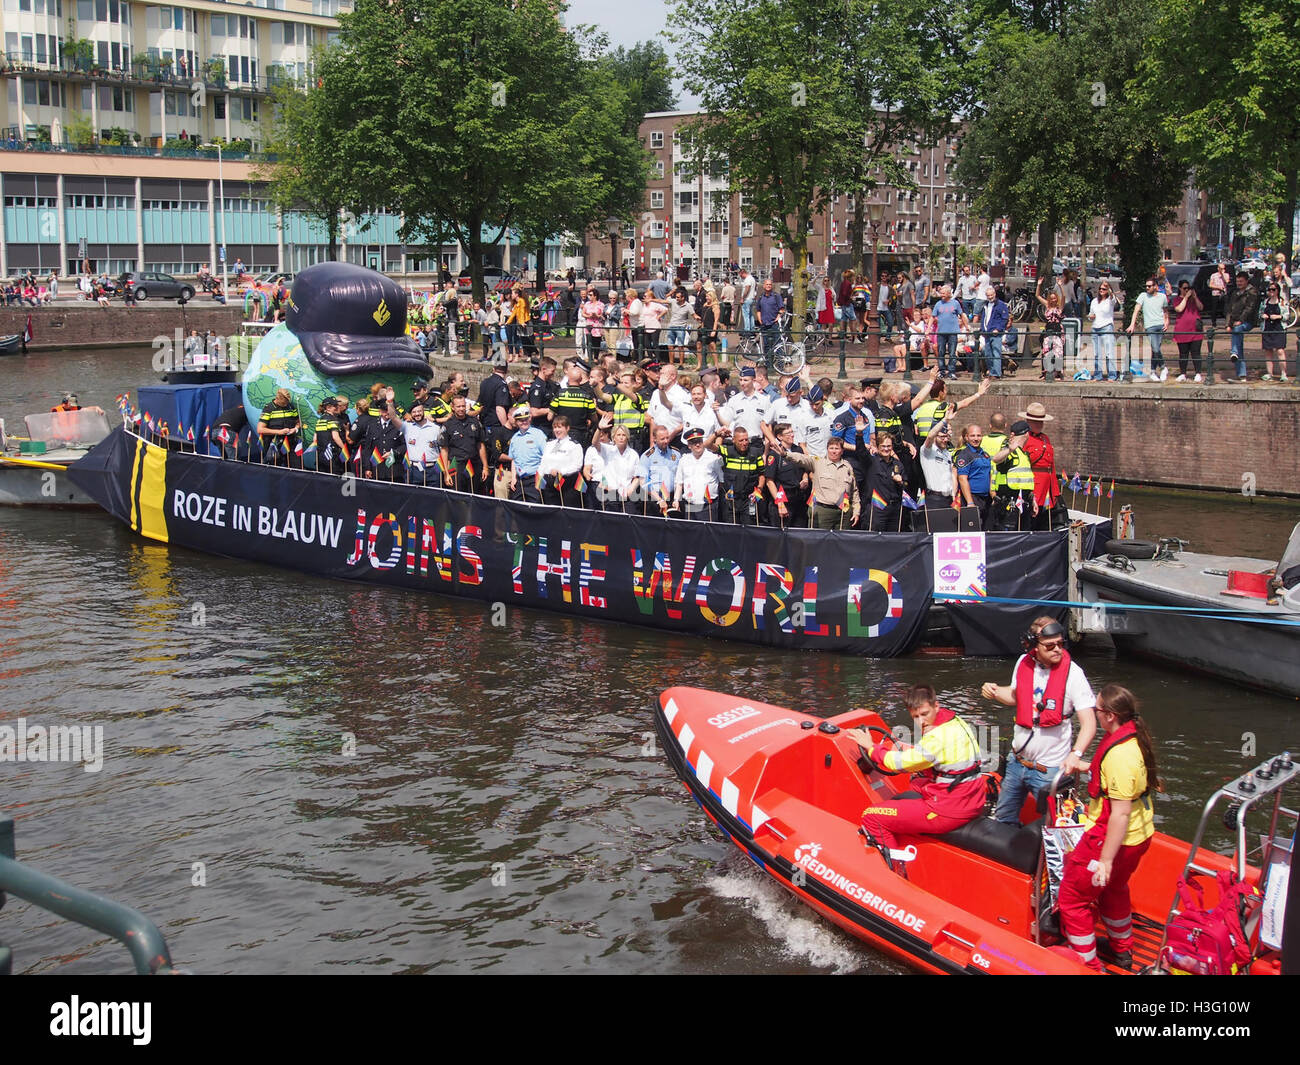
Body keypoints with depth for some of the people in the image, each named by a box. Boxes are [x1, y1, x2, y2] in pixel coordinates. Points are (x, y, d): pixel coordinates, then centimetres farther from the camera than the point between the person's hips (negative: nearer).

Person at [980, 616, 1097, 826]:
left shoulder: (1072, 673, -18)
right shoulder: (1023, 662, -2)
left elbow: (1089, 723, -22)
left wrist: (1076, 753, -38)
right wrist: (995, 692, -3)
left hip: (1049, 770, -5)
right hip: (1016, 761, 6)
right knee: (1003, 820, 20)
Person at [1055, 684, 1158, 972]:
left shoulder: (1119, 755, -31)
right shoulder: (1134, 736, -1)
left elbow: (1120, 813, -30)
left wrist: (1106, 859, -27)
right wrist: (1090, 767, 31)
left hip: (1112, 838, -10)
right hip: (1140, 834, 10)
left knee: (1073, 897, 5)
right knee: (1114, 889, 31)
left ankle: (1086, 962, 16)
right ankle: (1121, 950, 48)